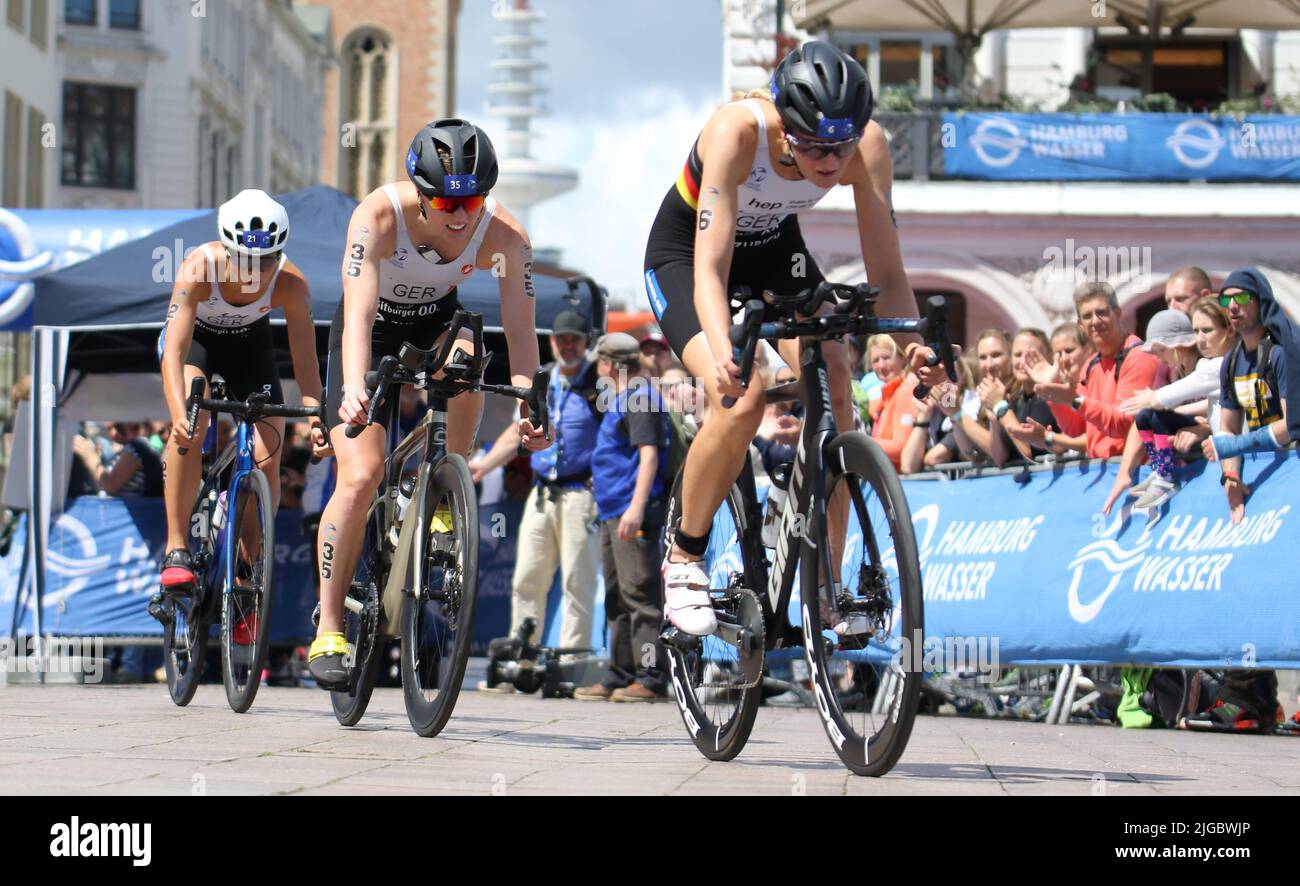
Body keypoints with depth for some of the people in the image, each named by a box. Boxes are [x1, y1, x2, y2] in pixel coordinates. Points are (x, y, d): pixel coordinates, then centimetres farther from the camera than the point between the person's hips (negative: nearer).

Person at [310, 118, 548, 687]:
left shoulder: (504, 235, -27)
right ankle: (329, 629, -4)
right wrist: (354, 388, -58)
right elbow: (359, 311, -41)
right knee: (360, 475, -15)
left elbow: (519, 326, -32)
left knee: (466, 358, -35)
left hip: (434, 325, 2)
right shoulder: (379, 215, -33)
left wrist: (528, 406, -48)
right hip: (373, 330, -2)